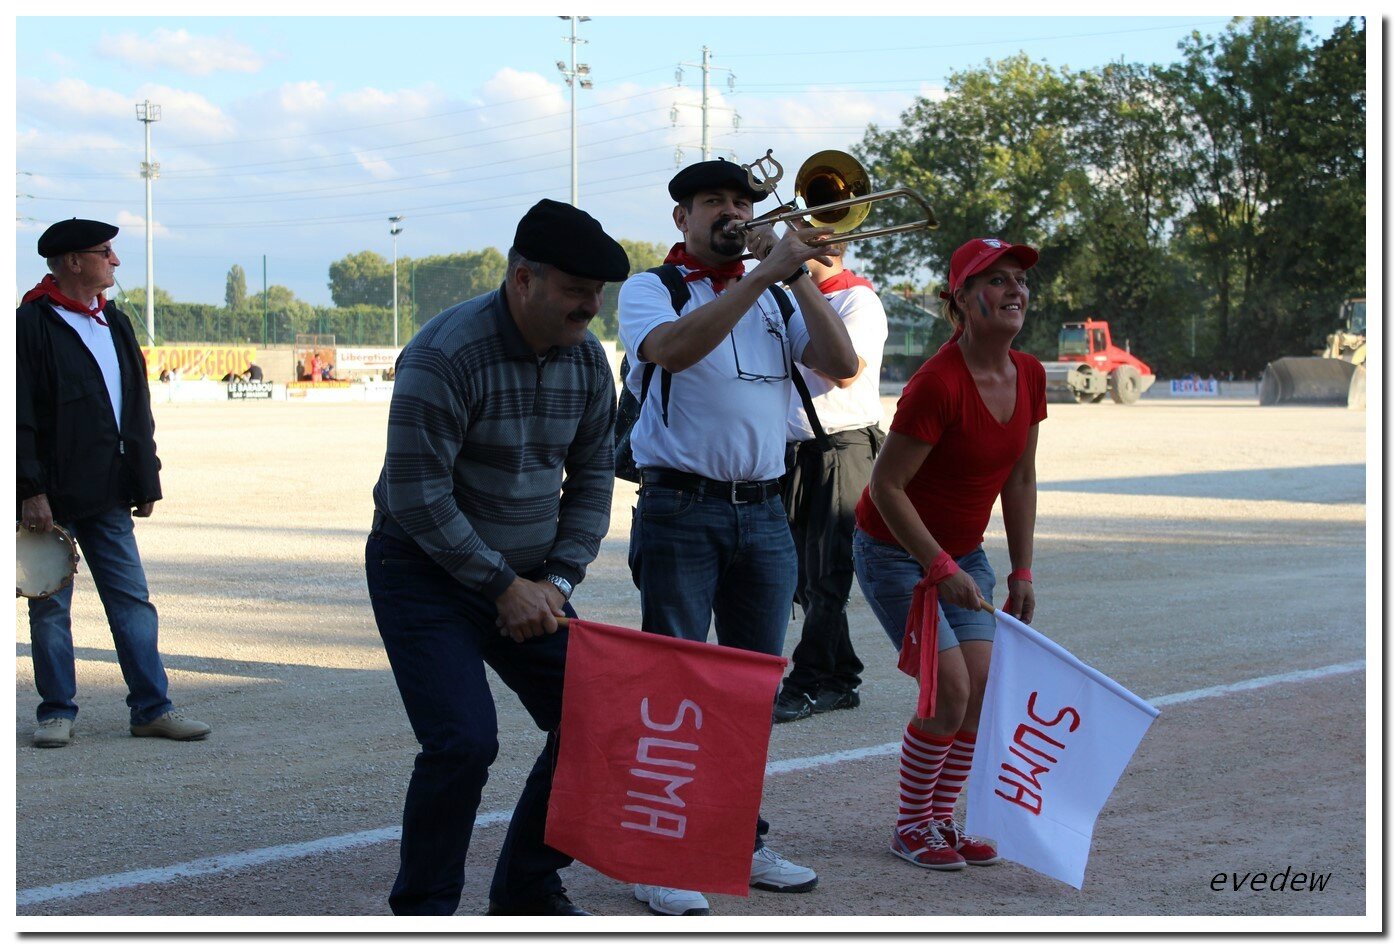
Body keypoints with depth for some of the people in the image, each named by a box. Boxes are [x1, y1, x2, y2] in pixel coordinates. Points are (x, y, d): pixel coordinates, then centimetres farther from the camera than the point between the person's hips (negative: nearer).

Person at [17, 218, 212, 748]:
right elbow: (20, 417, -12)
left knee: (133, 601, 5)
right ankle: (57, 713, 12)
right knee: (51, 609, 3)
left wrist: (145, 483, 13)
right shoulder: (32, 324, -8)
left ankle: (152, 709, 10)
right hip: (53, 499, -6)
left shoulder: (115, 325, 14)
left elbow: (138, 414, 18)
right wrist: (31, 490, -17)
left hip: (109, 497, 6)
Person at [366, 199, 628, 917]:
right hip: (426, 571, -7)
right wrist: (504, 586, -18)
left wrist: (557, 580, -5)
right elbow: (417, 497, -22)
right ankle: (421, 911, 2)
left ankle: (527, 890, 19)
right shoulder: (447, 354, -22)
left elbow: (592, 479, 9)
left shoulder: (586, 359, 0)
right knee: (463, 742, -18)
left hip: (526, 580, 7)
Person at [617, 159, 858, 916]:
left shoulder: (777, 299, 15)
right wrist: (764, 273, -23)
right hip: (681, 509, -5)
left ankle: (741, 842, 21)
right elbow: (673, 348, -22)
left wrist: (799, 276, -7)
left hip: (763, 513, 5)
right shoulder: (650, 290, 1)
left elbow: (841, 364, 1)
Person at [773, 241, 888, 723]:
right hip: (795, 449, 8)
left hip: (842, 451, -8)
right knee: (803, 578, 7)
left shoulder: (859, 300, -6)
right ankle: (839, 681, 15)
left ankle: (807, 685, -4)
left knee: (825, 578, -7)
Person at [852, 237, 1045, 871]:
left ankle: (942, 817, 17)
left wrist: (1022, 571, 6)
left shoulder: (1028, 375, -3)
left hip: (963, 551, 7)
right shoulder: (938, 383, -26)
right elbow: (886, 486, -23)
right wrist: (940, 568, -23)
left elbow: (1020, 479, 8)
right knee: (951, 689, -13)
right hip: (895, 550, -7)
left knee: (986, 686, -1)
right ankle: (911, 826, 7)